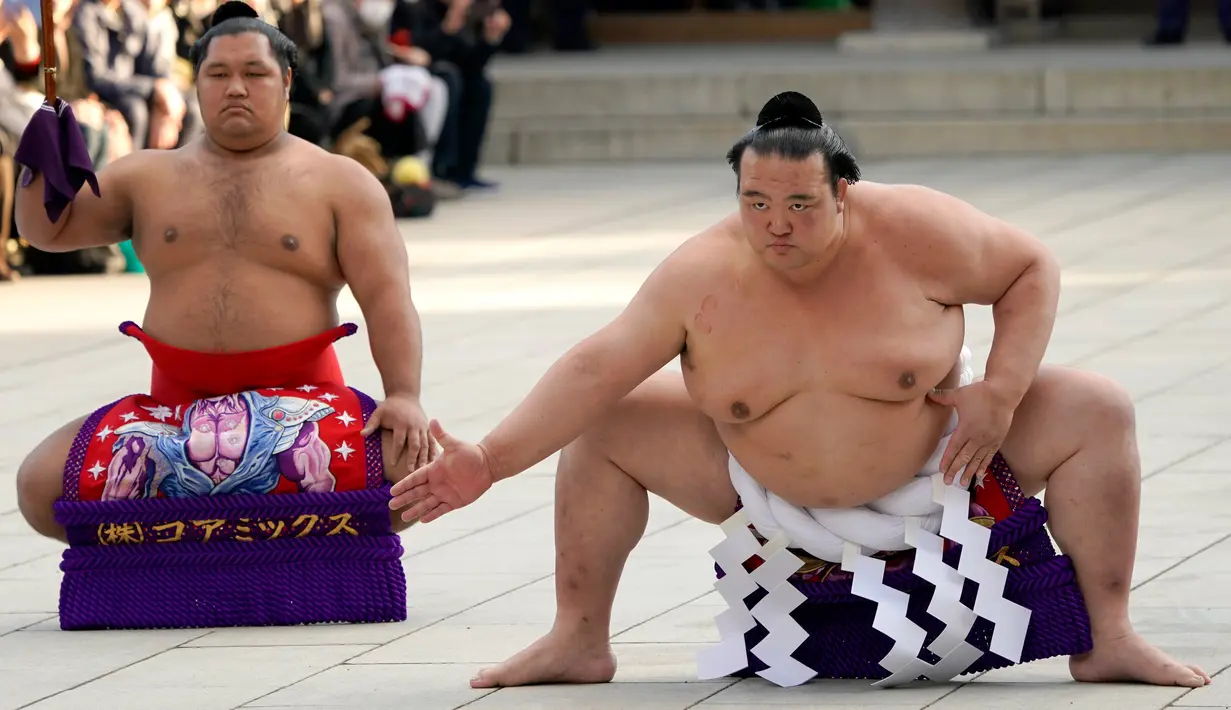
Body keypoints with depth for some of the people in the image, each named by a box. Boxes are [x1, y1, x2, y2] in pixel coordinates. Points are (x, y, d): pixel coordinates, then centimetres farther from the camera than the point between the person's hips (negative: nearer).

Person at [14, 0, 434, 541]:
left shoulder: (340, 183, 6)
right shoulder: (148, 177, 14)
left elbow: (387, 297, -3)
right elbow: (47, 230, 15)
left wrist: (403, 396, -19)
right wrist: (41, 164, -6)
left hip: (302, 399, -2)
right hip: (175, 405, 2)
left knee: (410, 465, -30)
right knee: (41, 484, -18)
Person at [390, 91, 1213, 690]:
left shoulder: (914, 233, -23)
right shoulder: (704, 274, -20)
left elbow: (1033, 269, -10)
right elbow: (596, 370, -18)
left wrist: (999, 391, -22)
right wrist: (490, 460, -26)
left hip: (935, 460, -1)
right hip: (762, 482, 1)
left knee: (1097, 411, -19)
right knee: (603, 429, -10)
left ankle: (1109, 639, -11)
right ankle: (579, 642, 2)